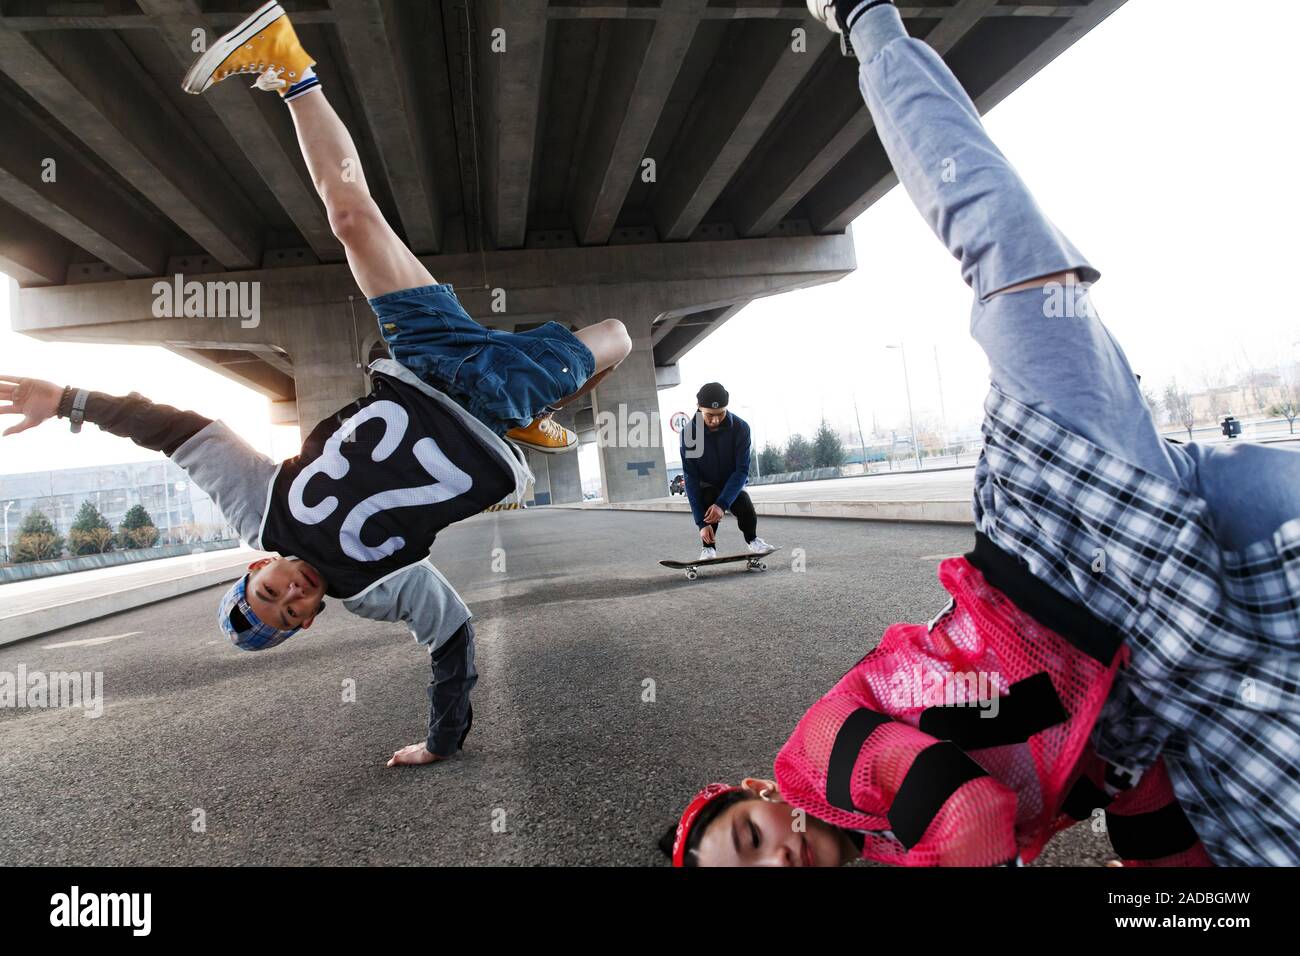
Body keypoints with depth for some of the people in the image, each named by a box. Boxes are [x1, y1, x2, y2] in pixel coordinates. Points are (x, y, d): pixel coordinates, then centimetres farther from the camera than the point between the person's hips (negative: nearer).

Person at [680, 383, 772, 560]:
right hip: (705, 485, -1)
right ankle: (708, 547, -9)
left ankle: (752, 540, 8)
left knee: (746, 509, -25)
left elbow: (742, 470, -26)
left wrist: (722, 503, -40)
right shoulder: (689, 432, -26)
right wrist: (701, 522, -31)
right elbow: (691, 478, -25)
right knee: (709, 501, -31)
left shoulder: (741, 427, -26)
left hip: (732, 483, 1)